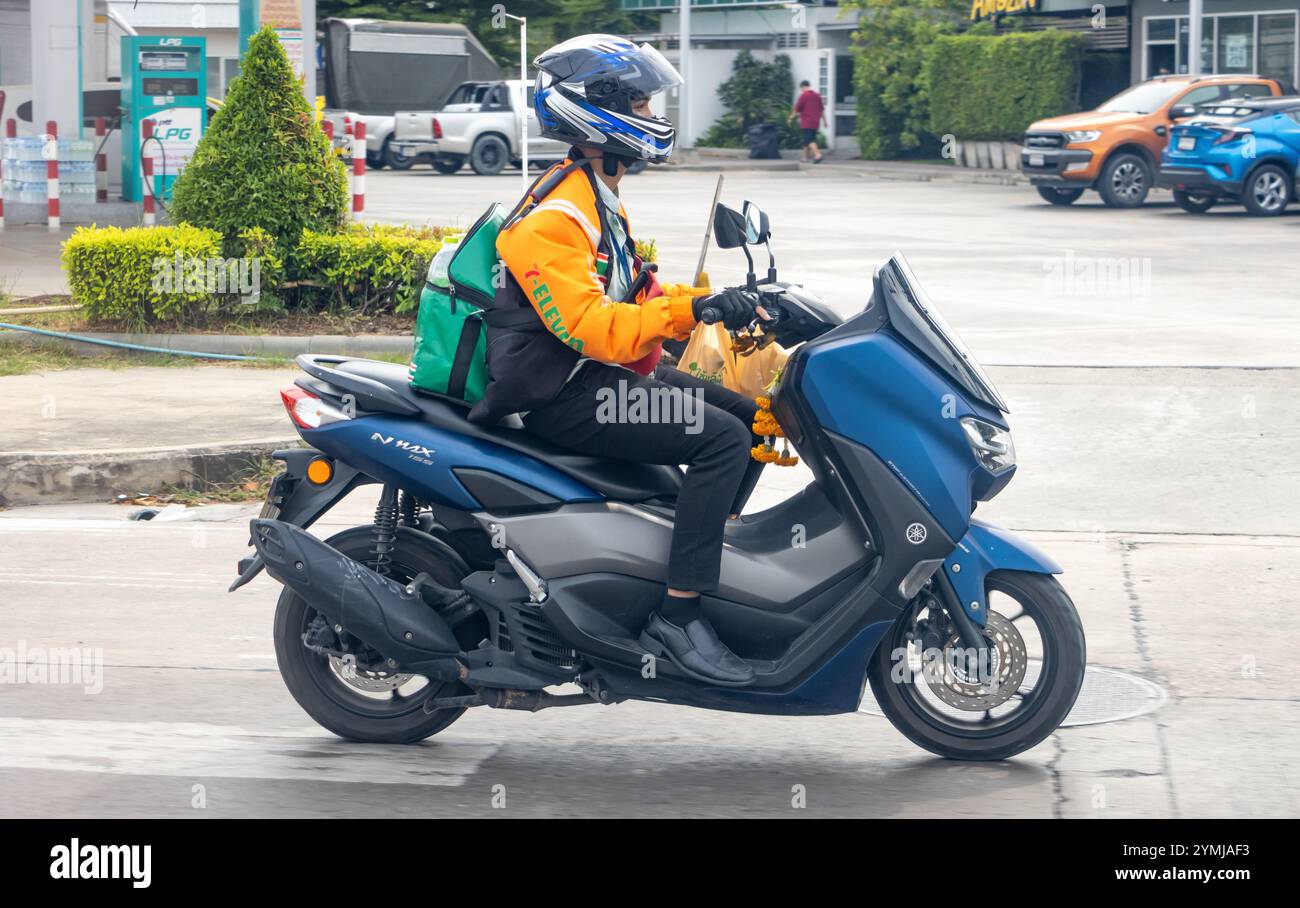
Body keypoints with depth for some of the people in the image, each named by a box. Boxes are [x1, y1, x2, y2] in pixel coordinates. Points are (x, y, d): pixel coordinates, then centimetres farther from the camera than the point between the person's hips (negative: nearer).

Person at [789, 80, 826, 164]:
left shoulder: (803, 96, -7)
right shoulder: (817, 96, 12)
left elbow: (796, 109, -4)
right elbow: (822, 109, 15)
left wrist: (791, 118, 9)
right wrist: (824, 121, 20)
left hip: (806, 122, -7)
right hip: (815, 122, 7)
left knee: (809, 140, -12)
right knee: (808, 139, 17)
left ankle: (817, 154, -29)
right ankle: (805, 156, 24)